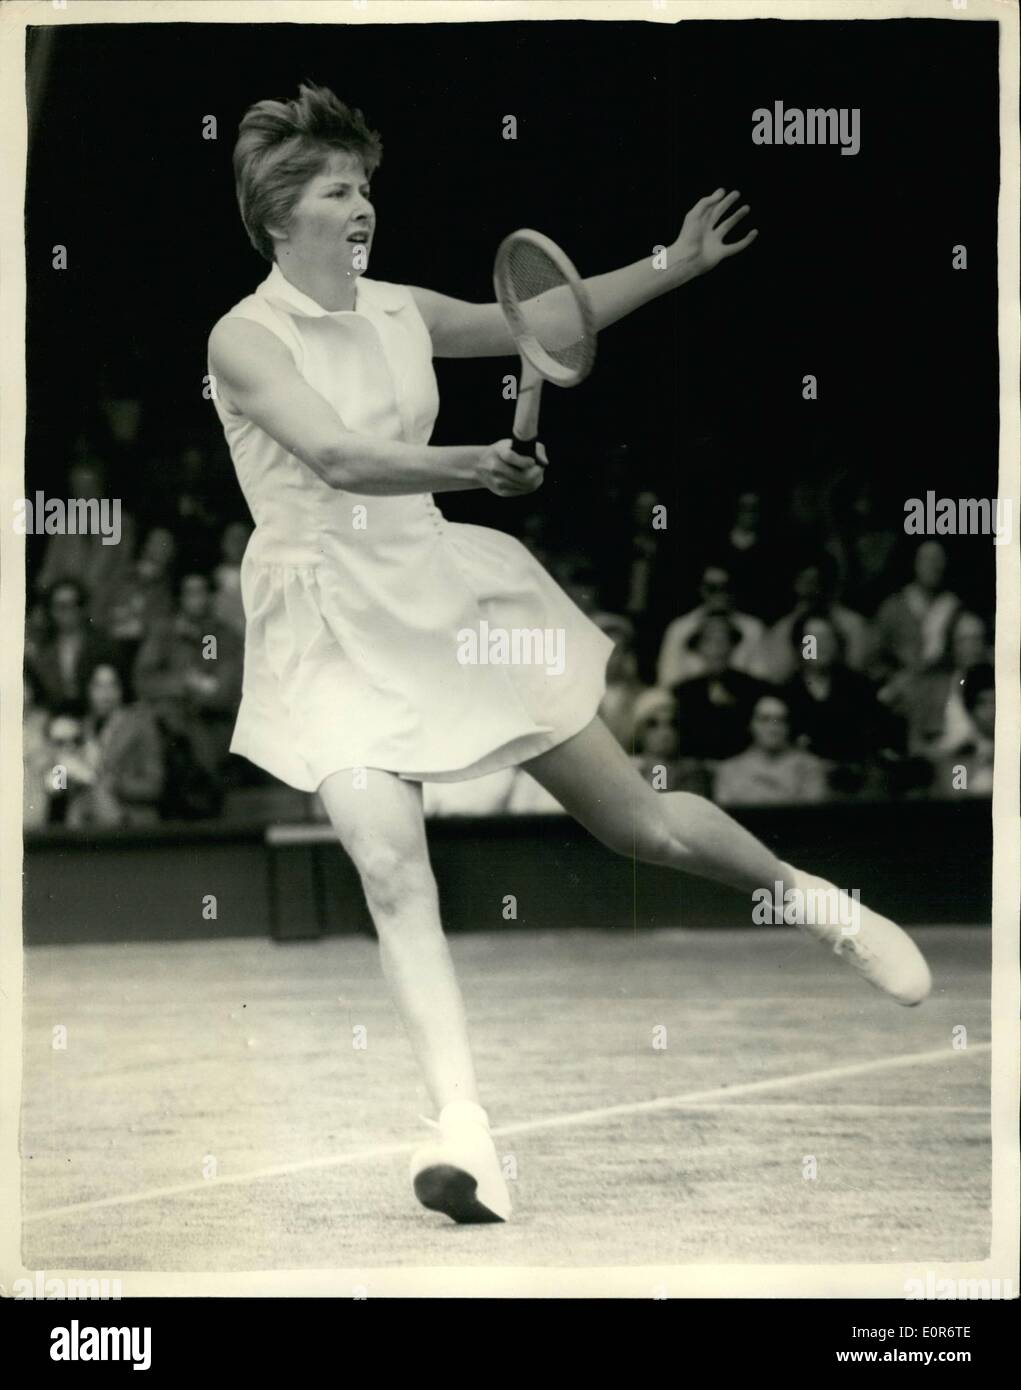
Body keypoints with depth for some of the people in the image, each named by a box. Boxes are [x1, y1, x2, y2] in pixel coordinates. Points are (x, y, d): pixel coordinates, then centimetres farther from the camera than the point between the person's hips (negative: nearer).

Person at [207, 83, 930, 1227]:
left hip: (440, 590, 4)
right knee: (388, 860, -25)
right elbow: (336, 458, -27)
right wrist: (468, 467, -41)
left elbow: (545, 319, 20)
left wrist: (677, 266, 17)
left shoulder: (402, 313, 5)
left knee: (641, 821, 8)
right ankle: (463, 1129, -30)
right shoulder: (244, 338, -11)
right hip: (330, 626, -4)